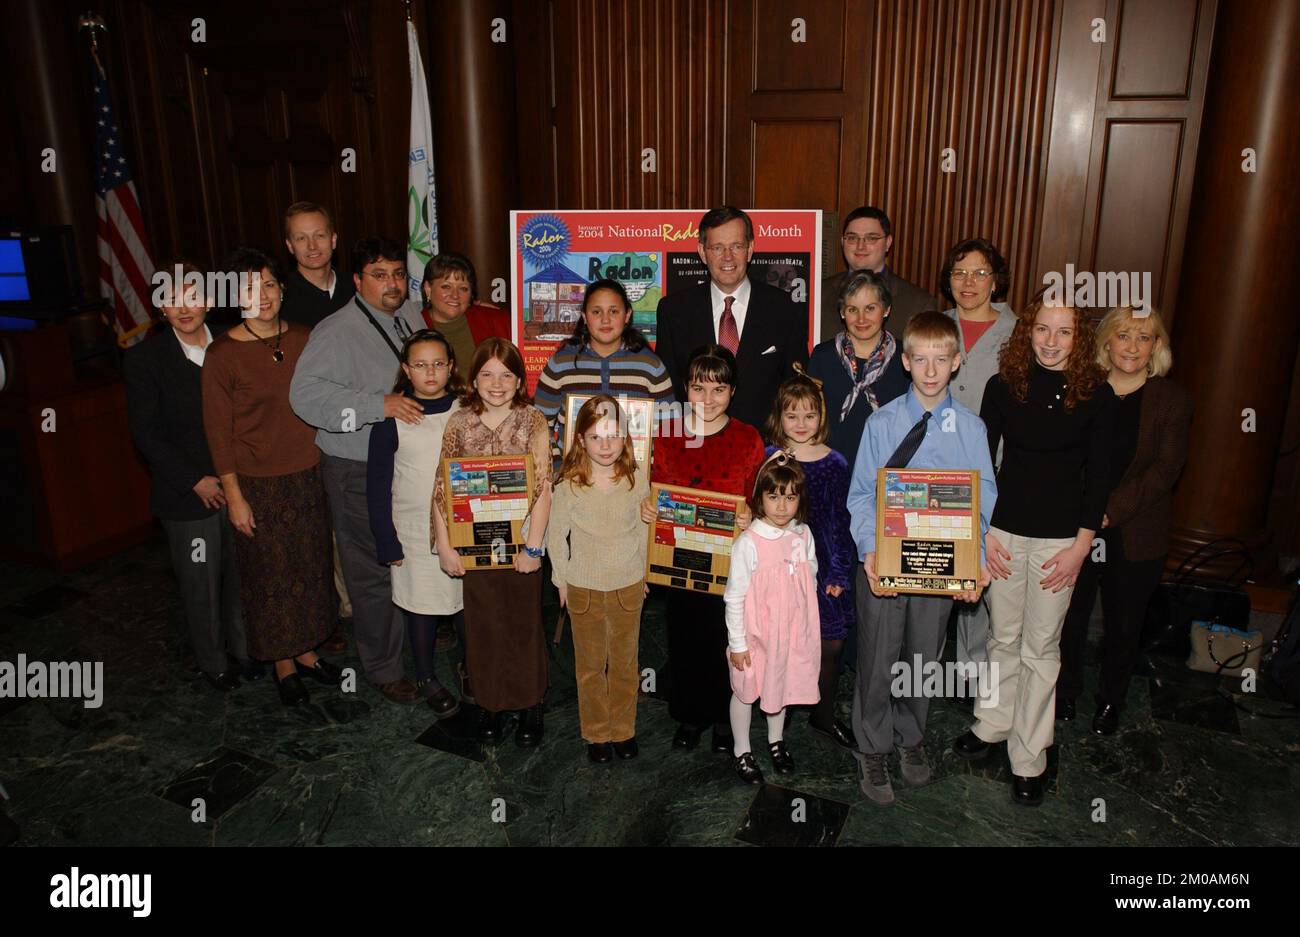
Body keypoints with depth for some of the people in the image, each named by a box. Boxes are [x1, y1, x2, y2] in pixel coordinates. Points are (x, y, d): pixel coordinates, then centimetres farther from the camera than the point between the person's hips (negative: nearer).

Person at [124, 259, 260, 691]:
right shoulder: (144, 358, -7)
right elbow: (146, 433, -8)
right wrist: (195, 481, -13)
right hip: (188, 493, -2)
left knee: (241, 574, 13)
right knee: (201, 583, 10)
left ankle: (243, 648, 34)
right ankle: (213, 662, 29)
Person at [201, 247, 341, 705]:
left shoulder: (302, 338, 1)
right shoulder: (223, 354, -12)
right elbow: (218, 431, -9)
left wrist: (323, 466, 9)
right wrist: (234, 496, -10)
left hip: (308, 475, 4)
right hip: (258, 483, -4)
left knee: (310, 567, 15)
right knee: (270, 575, 8)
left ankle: (307, 651, 34)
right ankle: (283, 665, 26)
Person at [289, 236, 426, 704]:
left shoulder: (411, 316, 6)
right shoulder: (337, 332, -19)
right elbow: (306, 393, -30)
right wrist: (380, 405, -36)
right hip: (359, 474, -7)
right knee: (374, 573, 3)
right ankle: (384, 669, 20)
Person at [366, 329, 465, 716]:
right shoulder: (392, 417, -7)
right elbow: (377, 484, -4)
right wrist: (386, 541, -7)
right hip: (414, 531, -2)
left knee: (469, 598, 9)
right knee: (422, 604, 9)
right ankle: (426, 679, 29)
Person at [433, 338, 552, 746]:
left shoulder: (533, 421, -5)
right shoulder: (459, 423, -1)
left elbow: (543, 488, -9)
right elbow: (442, 489, -1)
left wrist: (533, 546, -12)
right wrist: (445, 546, -4)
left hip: (520, 544, -1)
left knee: (524, 624, 9)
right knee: (483, 626, 11)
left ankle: (529, 705, 27)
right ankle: (490, 703, 30)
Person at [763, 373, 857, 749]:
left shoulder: (835, 463, 0)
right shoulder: (768, 458, -3)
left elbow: (840, 521, 3)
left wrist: (840, 572, -2)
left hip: (823, 563, 2)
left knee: (831, 642, 8)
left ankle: (824, 715, 28)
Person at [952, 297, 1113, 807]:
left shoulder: (1095, 394, -4)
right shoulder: (1003, 386, -1)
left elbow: (1098, 474, -2)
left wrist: (1081, 546, -7)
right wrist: (981, 532, -2)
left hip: (1060, 538, -1)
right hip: (1003, 530, 2)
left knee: (1041, 647, 7)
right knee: (1003, 638, 13)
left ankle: (1029, 758, 19)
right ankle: (992, 724, 34)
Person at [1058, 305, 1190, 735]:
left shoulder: (1172, 400, -2)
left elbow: (1165, 469, -10)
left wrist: (1110, 512, -18)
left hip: (1135, 535, 0)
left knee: (1124, 624, 12)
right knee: (1069, 615, 9)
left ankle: (1111, 700, 33)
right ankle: (1066, 691, 32)